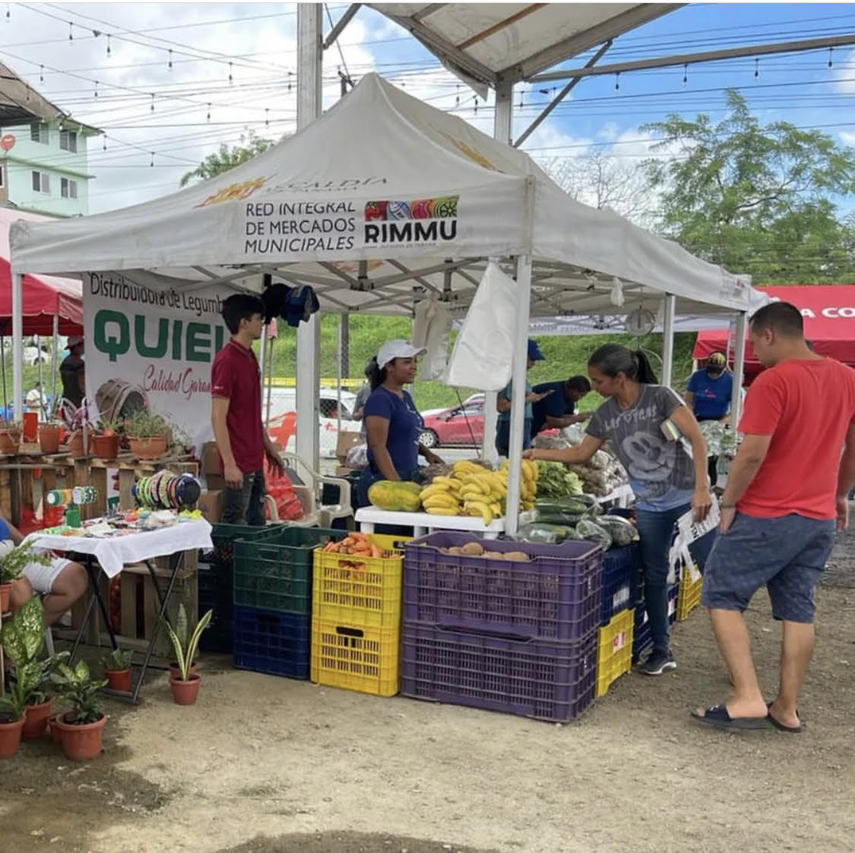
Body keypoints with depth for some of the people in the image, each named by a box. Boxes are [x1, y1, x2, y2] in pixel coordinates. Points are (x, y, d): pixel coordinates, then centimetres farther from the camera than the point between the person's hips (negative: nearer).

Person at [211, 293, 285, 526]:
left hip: (255, 461, 9)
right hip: (239, 464, -9)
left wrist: (269, 448, 21)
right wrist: (229, 464, -22)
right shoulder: (226, 361, -15)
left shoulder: (250, 358, 13)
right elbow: (218, 418, -18)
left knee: (257, 527, 15)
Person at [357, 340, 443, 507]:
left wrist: (426, 452, 9)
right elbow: (378, 447, -19)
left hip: (409, 477, 9)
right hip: (383, 482, -9)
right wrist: (398, 486, -26)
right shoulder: (380, 399, -11)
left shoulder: (405, 397, 16)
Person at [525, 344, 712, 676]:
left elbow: (697, 439, -17)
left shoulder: (660, 397, -14)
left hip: (686, 494, -5)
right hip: (650, 505, 5)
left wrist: (702, 489, -25)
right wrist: (537, 453, 10)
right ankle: (661, 651, 20)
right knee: (654, 575, 9)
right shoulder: (605, 416, 2)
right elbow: (581, 453, 15)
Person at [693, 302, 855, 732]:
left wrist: (728, 502, -9)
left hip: (767, 516, -7)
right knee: (798, 610, 13)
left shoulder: (772, 382, -17)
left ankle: (748, 699, -3)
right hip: (820, 518, 7)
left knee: (722, 598, 4)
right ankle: (786, 708, 19)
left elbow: (752, 454, -21)